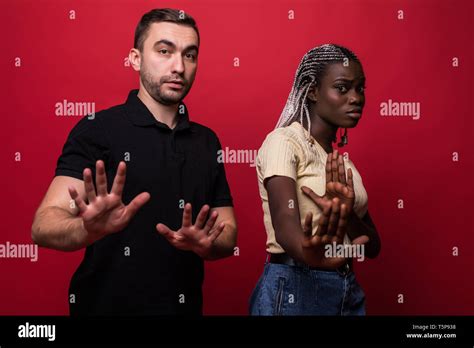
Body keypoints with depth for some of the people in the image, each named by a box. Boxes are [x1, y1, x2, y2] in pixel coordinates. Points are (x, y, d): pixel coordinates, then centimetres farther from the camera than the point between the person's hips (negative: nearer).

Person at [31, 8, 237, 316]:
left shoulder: (207, 141, 4)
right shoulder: (97, 130, -11)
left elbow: (228, 233, 5)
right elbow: (44, 225, -20)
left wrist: (205, 243, -16)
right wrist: (90, 229, -40)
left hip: (187, 307, 5)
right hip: (107, 305, -4)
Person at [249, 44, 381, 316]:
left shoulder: (343, 162, 11)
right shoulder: (283, 140, -11)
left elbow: (372, 246, 4)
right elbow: (284, 223, -27)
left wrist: (345, 214, -16)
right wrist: (310, 252, -48)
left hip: (348, 291, 7)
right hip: (293, 289, -7)